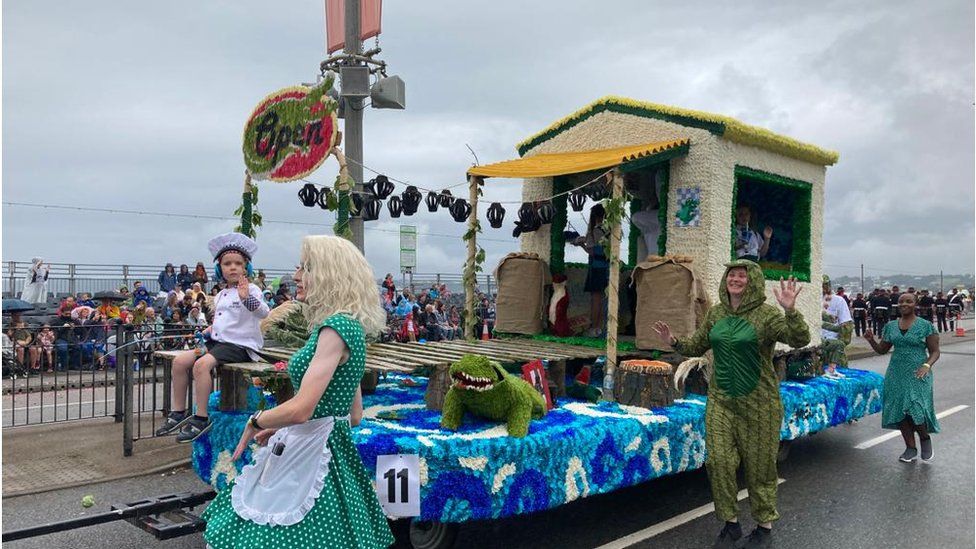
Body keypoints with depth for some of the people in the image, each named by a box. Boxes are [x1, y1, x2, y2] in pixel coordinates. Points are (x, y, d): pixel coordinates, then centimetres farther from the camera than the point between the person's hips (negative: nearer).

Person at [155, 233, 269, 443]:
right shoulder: (220, 296, 18)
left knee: (202, 364, -28)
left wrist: (247, 298, -44)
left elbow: (263, 312, -28)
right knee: (180, 361, -3)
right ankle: (179, 412, 8)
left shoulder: (250, 290, -8)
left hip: (241, 345, -9)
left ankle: (201, 418, -17)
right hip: (218, 341, 9)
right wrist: (210, 331, 13)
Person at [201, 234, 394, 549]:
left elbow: (301, 409, -25)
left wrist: (255, 422, -6)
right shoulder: (345, 325, 11)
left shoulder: (336, 327, -19)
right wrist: (282, 428, 14)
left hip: (315, 461, -9)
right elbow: (355, 415, 15)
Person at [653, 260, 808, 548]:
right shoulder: (715, 313, 6)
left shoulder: (766, 314, -10)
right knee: (719, 460, 0)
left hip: (757, 403, -4)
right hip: (720, 400, 4)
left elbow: (800, 339, -22)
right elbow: (697, 346, 17)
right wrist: (675, 342, 0)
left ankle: (765, 526, 26)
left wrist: (790, 310, -37)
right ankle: (731, 523, 19)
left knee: (759, 465, 8)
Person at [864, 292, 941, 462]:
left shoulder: (925, 326, -2)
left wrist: (927, 365, -20)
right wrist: (871, 340, -6)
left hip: (917, 375, -4)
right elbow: (881, 350, 14)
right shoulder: (890, 326, 9)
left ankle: (925, 438, 17)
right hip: (896, 375, 4)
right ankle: (911, 448, 16)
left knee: (915, 409, -13)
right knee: (899, 411, 2)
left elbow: (935, 351, -2)